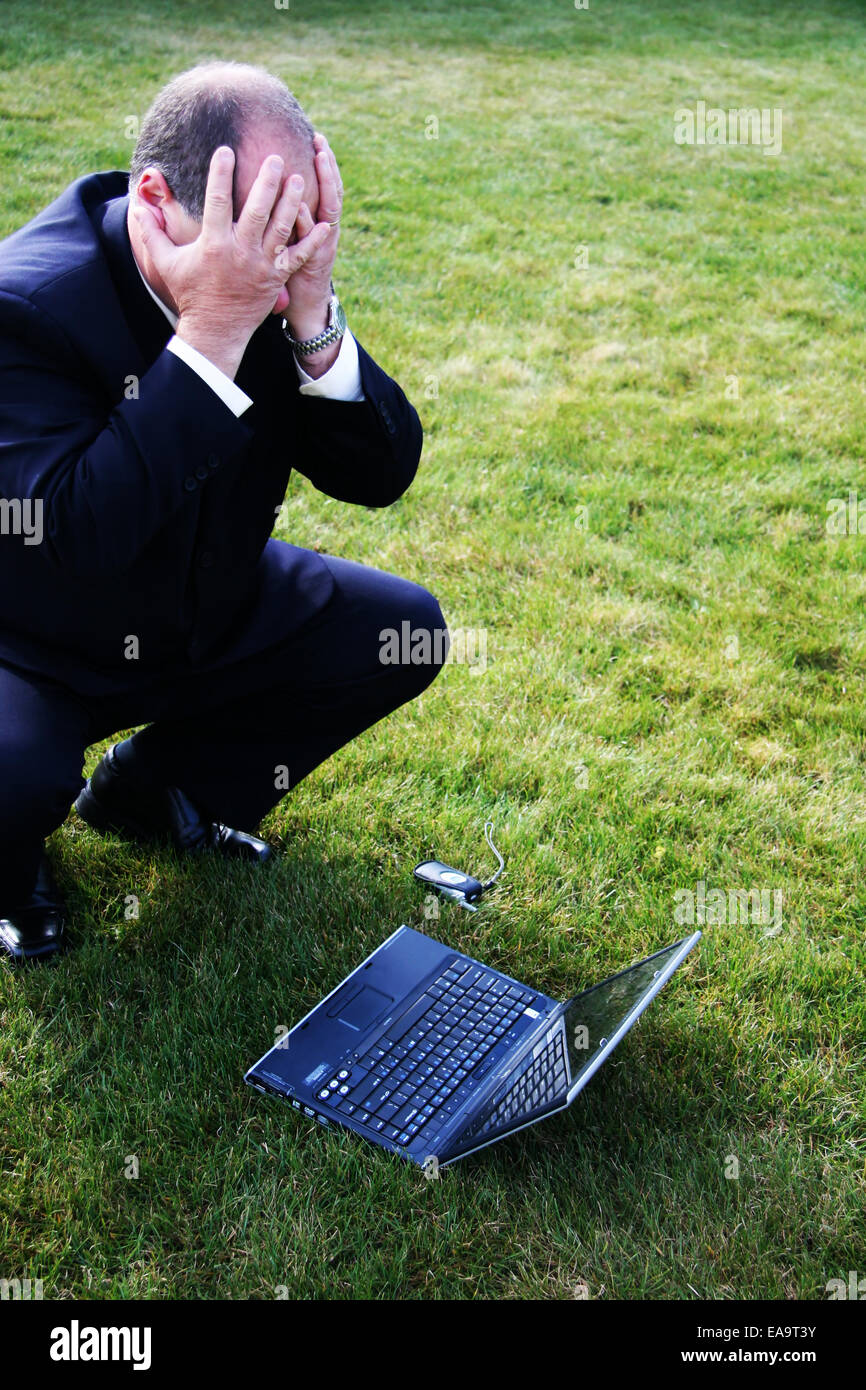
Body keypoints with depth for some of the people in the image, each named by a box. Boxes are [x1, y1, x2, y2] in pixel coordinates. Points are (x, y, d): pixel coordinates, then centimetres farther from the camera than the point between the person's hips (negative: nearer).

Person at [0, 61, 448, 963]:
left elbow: (381, 475, -16)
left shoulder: (267, 286, -13)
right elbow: (79, 533, -41)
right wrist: (210, 336, -44)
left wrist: (313, 314, -32)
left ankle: (152, 789, 15)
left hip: (209, 611, 6)